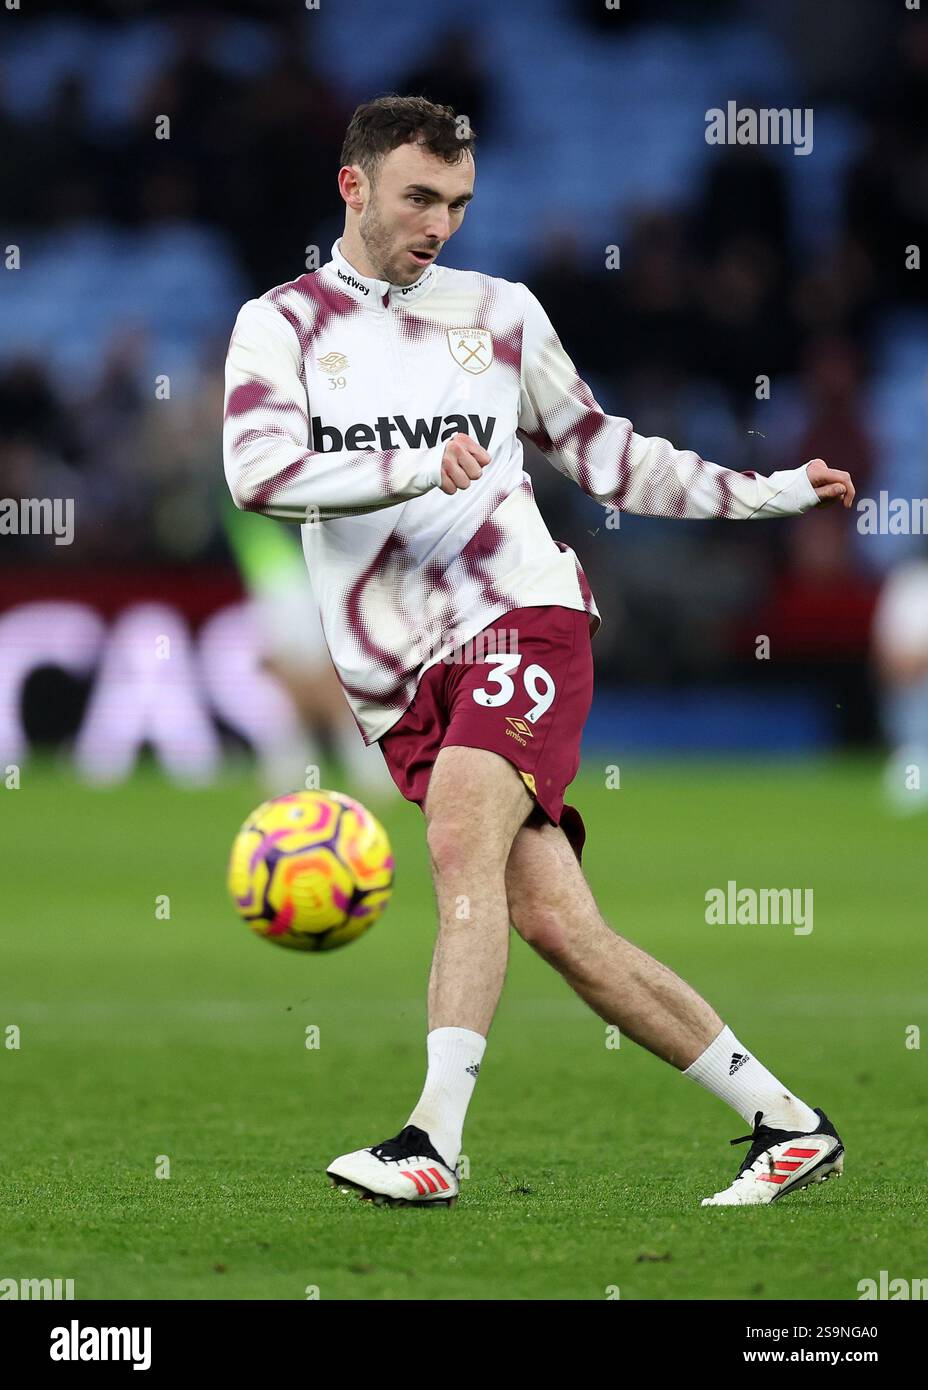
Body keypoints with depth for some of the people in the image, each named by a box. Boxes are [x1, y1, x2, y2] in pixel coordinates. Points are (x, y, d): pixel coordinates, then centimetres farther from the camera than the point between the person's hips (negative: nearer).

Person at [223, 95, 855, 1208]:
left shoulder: (500, 314, 14)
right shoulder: (280, 324, 8)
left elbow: (603, 456, 25)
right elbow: (258, 470, -11)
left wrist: (772, 493, 18)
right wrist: (416, 470, -24)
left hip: (521, 616, -1)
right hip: (399, 682, 1)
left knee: (461, 836, -27)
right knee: (555, 924, -7)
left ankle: (433, 1143, -32)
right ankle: (788, 1124, 1)